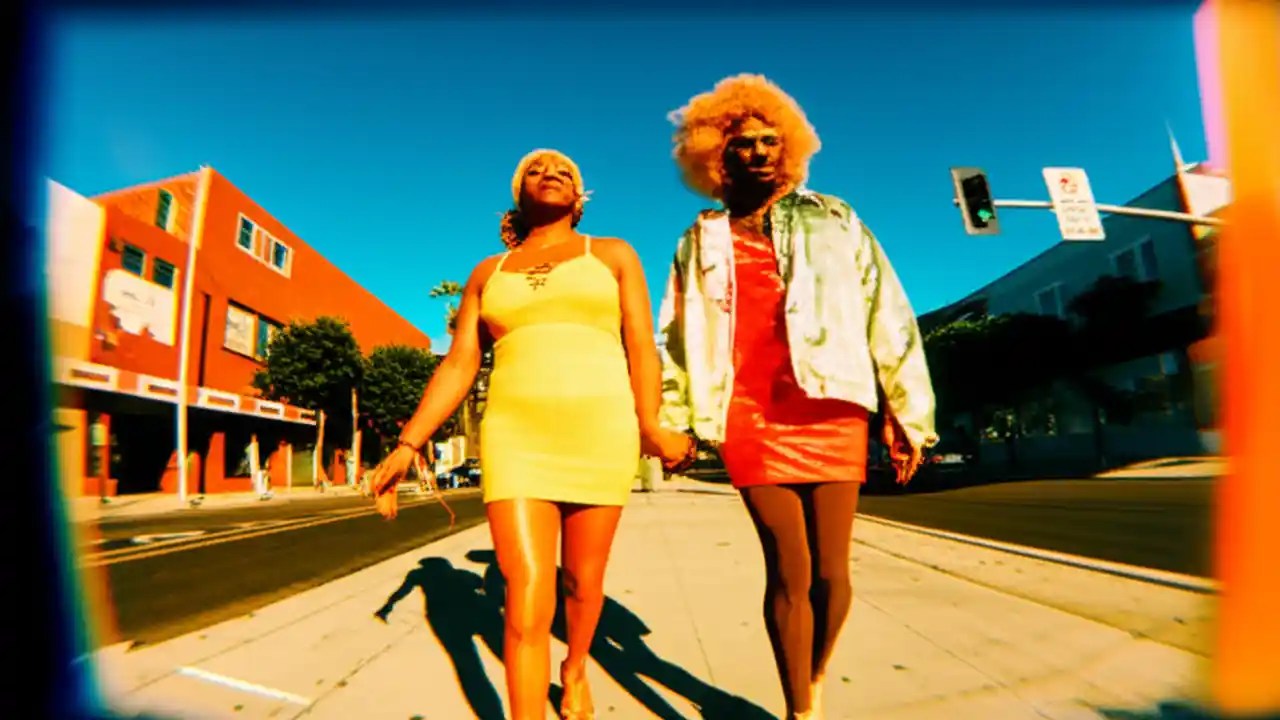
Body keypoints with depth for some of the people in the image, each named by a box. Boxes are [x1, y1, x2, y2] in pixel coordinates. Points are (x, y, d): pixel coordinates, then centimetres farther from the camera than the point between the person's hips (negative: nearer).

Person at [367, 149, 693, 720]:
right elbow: (458, 365, 9)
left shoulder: (613, 255, 9)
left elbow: (642, 348, -2)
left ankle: (575, 669, 44)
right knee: (527, 595, -8)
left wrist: (649, 427, -19)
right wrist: (408, 444, -2)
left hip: (598, 430, 0)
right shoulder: (488, 273, 15)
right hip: (516, 436, 1)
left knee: (581, 580, 13)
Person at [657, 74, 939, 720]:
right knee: (789, 573, 1)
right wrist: (671, 420, 9)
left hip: (831, 412, 1)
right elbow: (675, 337, 12)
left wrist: (908, 412, 2)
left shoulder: (832, 221, 10)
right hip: (750, 421, 0)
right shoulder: (700, 243, 12)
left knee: (831, 571, 6)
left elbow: (888, 316, 6)